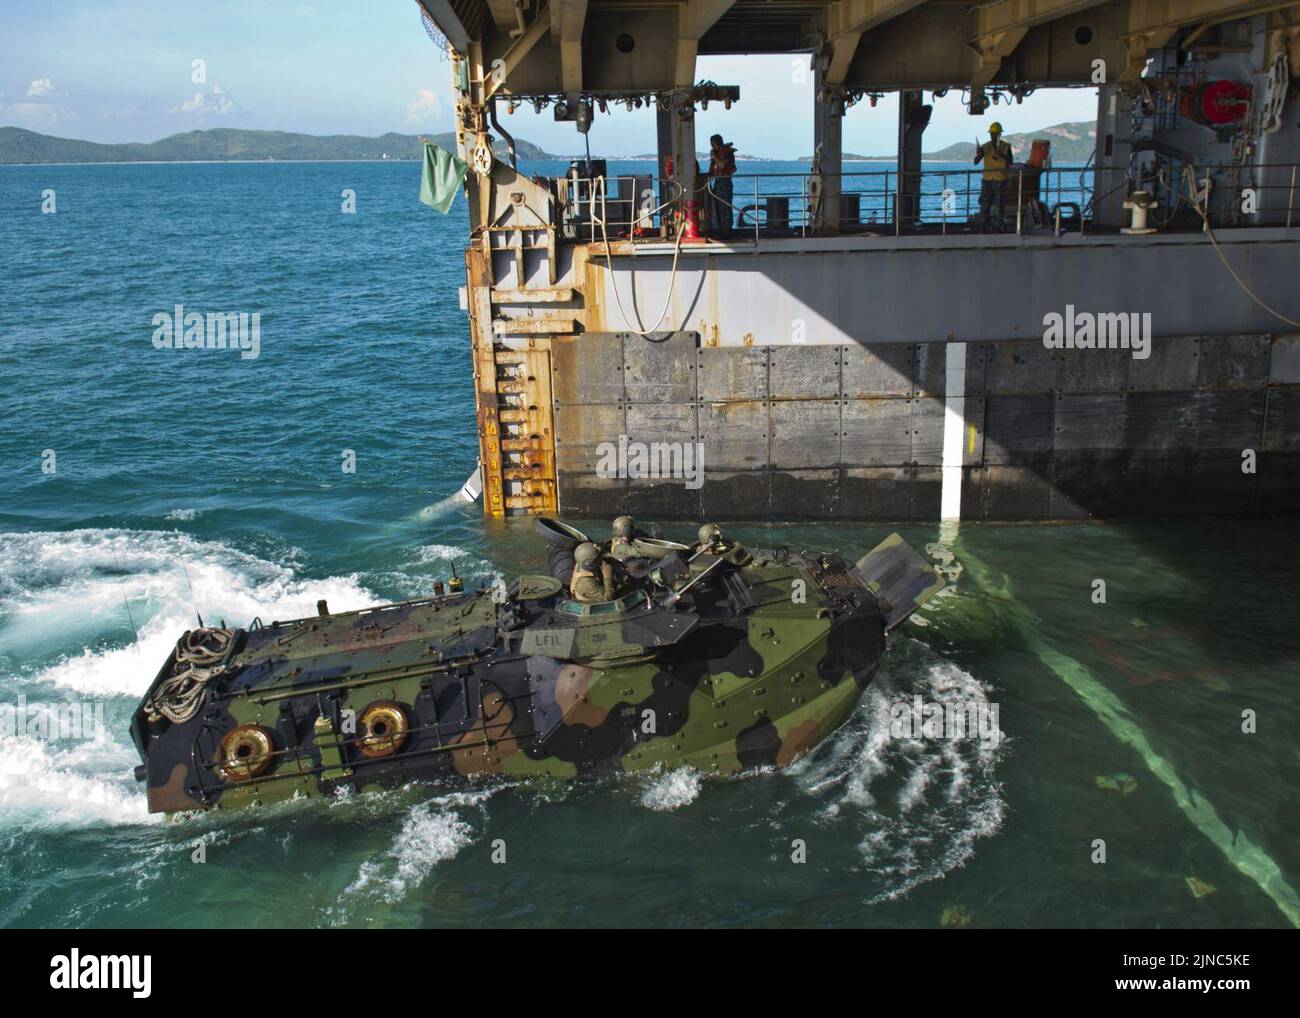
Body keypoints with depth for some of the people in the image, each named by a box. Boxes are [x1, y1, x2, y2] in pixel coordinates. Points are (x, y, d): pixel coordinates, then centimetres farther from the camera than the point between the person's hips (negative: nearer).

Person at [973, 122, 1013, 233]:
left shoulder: (1006, 147, -1)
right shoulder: (985, 147, 4)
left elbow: (1010, 163, -9)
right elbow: (976, 162, -3)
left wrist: (1001, 155, -25)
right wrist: (978, 154, -24)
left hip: (1000, 181, -2)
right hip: (987, 180, 2)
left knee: (998, 208, 0)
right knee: (984, 206, -2)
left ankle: (997, 230, 6)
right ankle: (983, 231, 2)